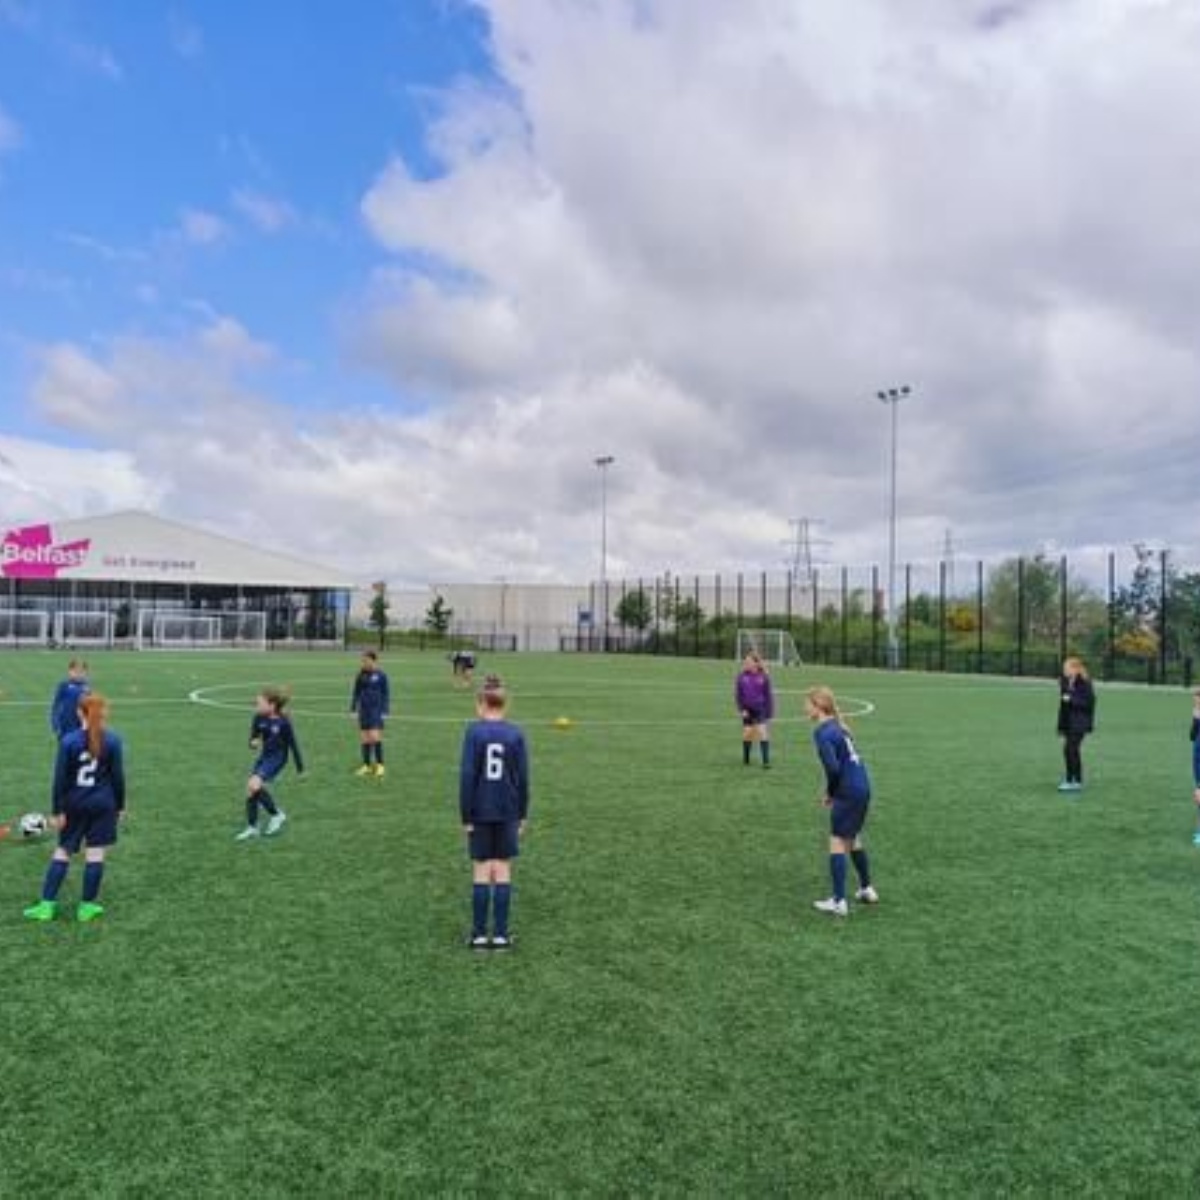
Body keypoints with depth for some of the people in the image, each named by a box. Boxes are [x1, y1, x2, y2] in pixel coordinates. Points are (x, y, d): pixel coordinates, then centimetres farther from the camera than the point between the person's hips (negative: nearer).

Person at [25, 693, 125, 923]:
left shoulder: (68, 742, -8)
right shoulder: (112, 741, -8)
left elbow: (61, 779, -7)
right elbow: (118, 776, -3)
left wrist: (58, 810, 0)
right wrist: (120, 806, 7)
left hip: (75, 805, 1)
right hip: (103, 805, -1)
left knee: (62, 852, 13)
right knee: (95, 853, 5)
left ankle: (47, 905, 14)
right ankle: (87, 906, 10)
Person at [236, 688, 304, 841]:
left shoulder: (283, 723, -18)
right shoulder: (259, 719, -4)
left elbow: (293, 745, -10)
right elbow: (254, 737, 7)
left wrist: (300, 769, -3)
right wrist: (253, 743, -20)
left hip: (277, 759, -7)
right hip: (264, 757, 7)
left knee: (254, 785, -22)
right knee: (250, 789, 5)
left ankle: (277, 814, -2)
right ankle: (252, 828, 22)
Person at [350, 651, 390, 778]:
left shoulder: (381, 676, -5)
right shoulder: (361, 676, 6)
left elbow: (386, 695, -2)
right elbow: (356, 692, 14)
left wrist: (385, 711, -6)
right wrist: (353, 709, 11)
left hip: (376, 710, -4)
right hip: (364, 710, 5)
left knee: (375, 737, -13)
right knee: (364, 739, 6)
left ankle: (380, 765, -1)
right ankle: (367, 765, 17)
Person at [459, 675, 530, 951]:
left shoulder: (474, 732, -9)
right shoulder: (516, 734, -3)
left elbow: (467, 776, -11)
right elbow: (523, 778, 0)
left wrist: (466, 814, -4)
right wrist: (523, 814, 9)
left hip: (480, 813, -1)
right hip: (507, 812, 2)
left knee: (481, 870, 6)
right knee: (502, 870, 8)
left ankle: (479, 935, 11)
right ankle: (501, 935, 12)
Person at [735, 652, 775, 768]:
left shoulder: (764, 677, -5)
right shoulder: (742, 677, -2)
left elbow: (768, 696, 1)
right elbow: (738, 695, 3)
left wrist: (769, 713, 0)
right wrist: (742, 709, -7)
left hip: (761, 710, -2)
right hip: (748, 711, 2)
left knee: (763, 734, -10)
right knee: (747, 735, 9)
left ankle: (766, 762, -7)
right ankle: (746, 760, 25)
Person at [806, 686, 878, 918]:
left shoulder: (822, 732, -15)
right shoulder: (837, 725, 12)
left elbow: (833, 768, -23)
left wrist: (830, 792, -6)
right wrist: (834, 790, 11)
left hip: (848, 793, -9)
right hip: (863, 788, 9)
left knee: (837, 842, 0)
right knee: (853, 839, 23)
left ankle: (839, 902, 2)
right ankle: (866, 890, 37)